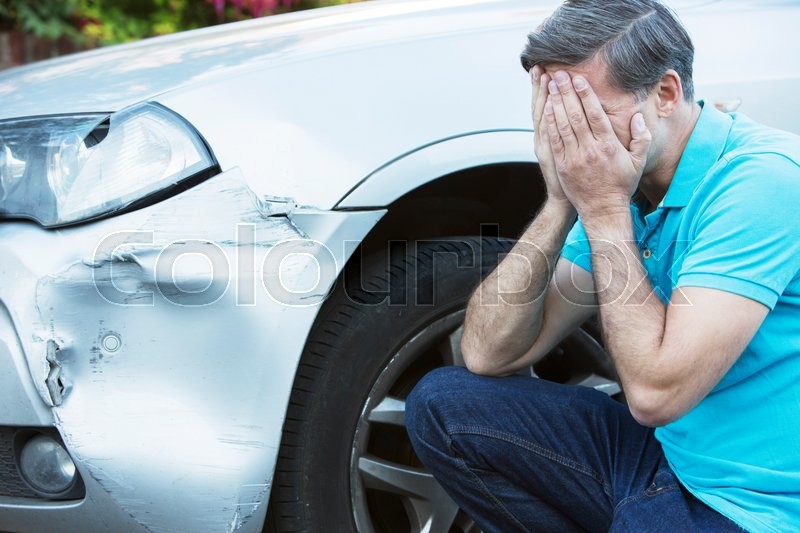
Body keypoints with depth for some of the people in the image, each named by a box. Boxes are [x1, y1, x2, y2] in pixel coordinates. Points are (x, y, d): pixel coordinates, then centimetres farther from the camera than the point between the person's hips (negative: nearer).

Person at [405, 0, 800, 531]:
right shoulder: (618, 184, 3)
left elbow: (655, 392, -26)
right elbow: (488, 355, -1)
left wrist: (603, 209, -20)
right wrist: (561, 204, -11)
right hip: (663, 455, 8)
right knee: (443, 405, 1)